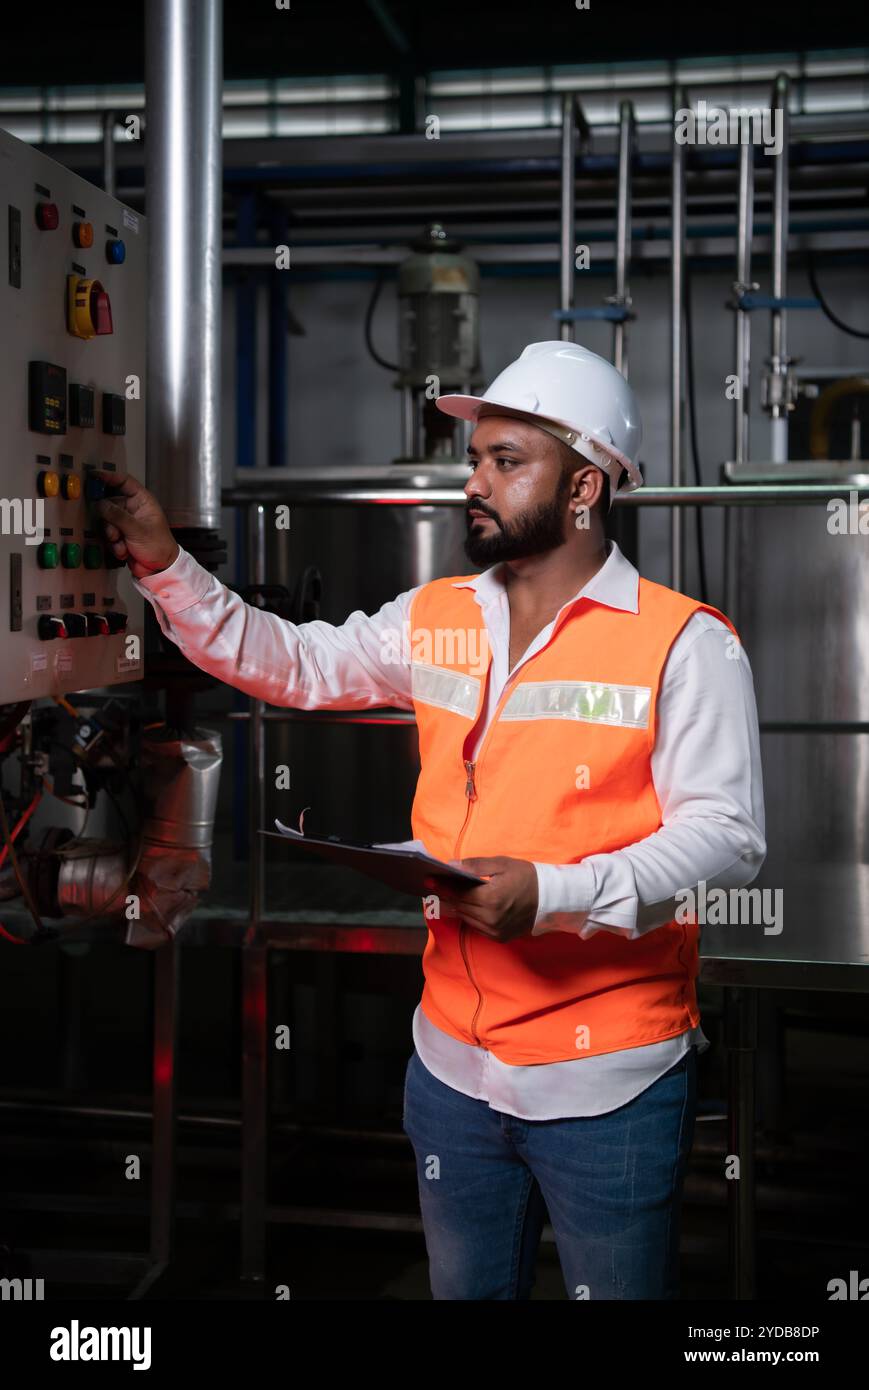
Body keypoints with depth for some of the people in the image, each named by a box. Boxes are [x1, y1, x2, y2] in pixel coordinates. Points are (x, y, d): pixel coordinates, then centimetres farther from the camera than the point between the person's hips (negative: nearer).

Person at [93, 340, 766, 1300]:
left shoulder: (683, 642, -11)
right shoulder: (435, 619, 7)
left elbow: (726, 836, -16)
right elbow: (291, 664, 11)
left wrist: (554, 893, -28)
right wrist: (165, 569, -1)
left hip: (609, 1083, -5)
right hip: (452, 1064, 5)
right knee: (464, 1287, 22)